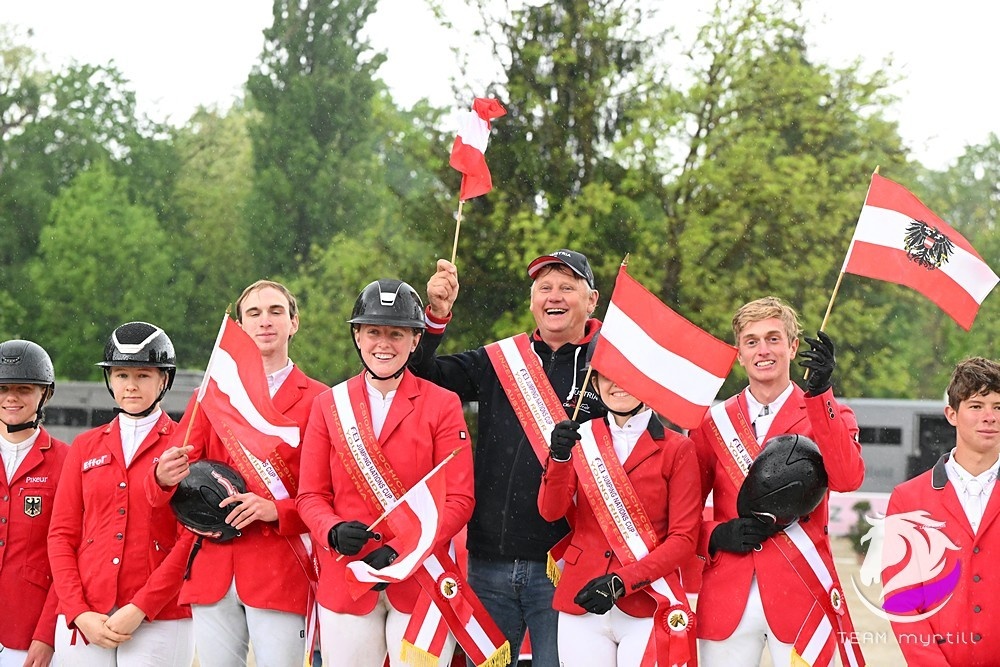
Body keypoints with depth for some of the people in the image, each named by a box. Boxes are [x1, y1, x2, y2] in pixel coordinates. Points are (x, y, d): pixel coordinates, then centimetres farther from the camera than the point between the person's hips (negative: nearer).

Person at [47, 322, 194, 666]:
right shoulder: (85, 446, 13)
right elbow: (62, 535, 9)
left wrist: (140, 609, -12)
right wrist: (79, 613, -4)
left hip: (158, 621, -3)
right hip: (83, 622, 3)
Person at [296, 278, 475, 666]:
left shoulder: (442, 405, 0)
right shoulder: (329, 405, 7)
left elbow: (459, 500, -5)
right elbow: (311, 496, 7)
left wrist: (398, 551, -17)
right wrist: (333, 532, -15)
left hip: (421, 581, -2)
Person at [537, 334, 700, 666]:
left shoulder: (677, 448, 0)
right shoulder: (580, 438, 8)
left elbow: (684, 539, -4)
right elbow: (551, 511, -3)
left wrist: (622, 582, -14)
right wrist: (559, 457, -20)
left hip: (648, 607, -2)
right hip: (581, 605, 2)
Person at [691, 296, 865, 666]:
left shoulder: (827, 415, 4)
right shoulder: (713, 422, 8)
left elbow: (847, 479, -16)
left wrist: (820, 394, -21)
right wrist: (717, 536, -10)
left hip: (800, 598, -2)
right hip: (727, 602, 2)